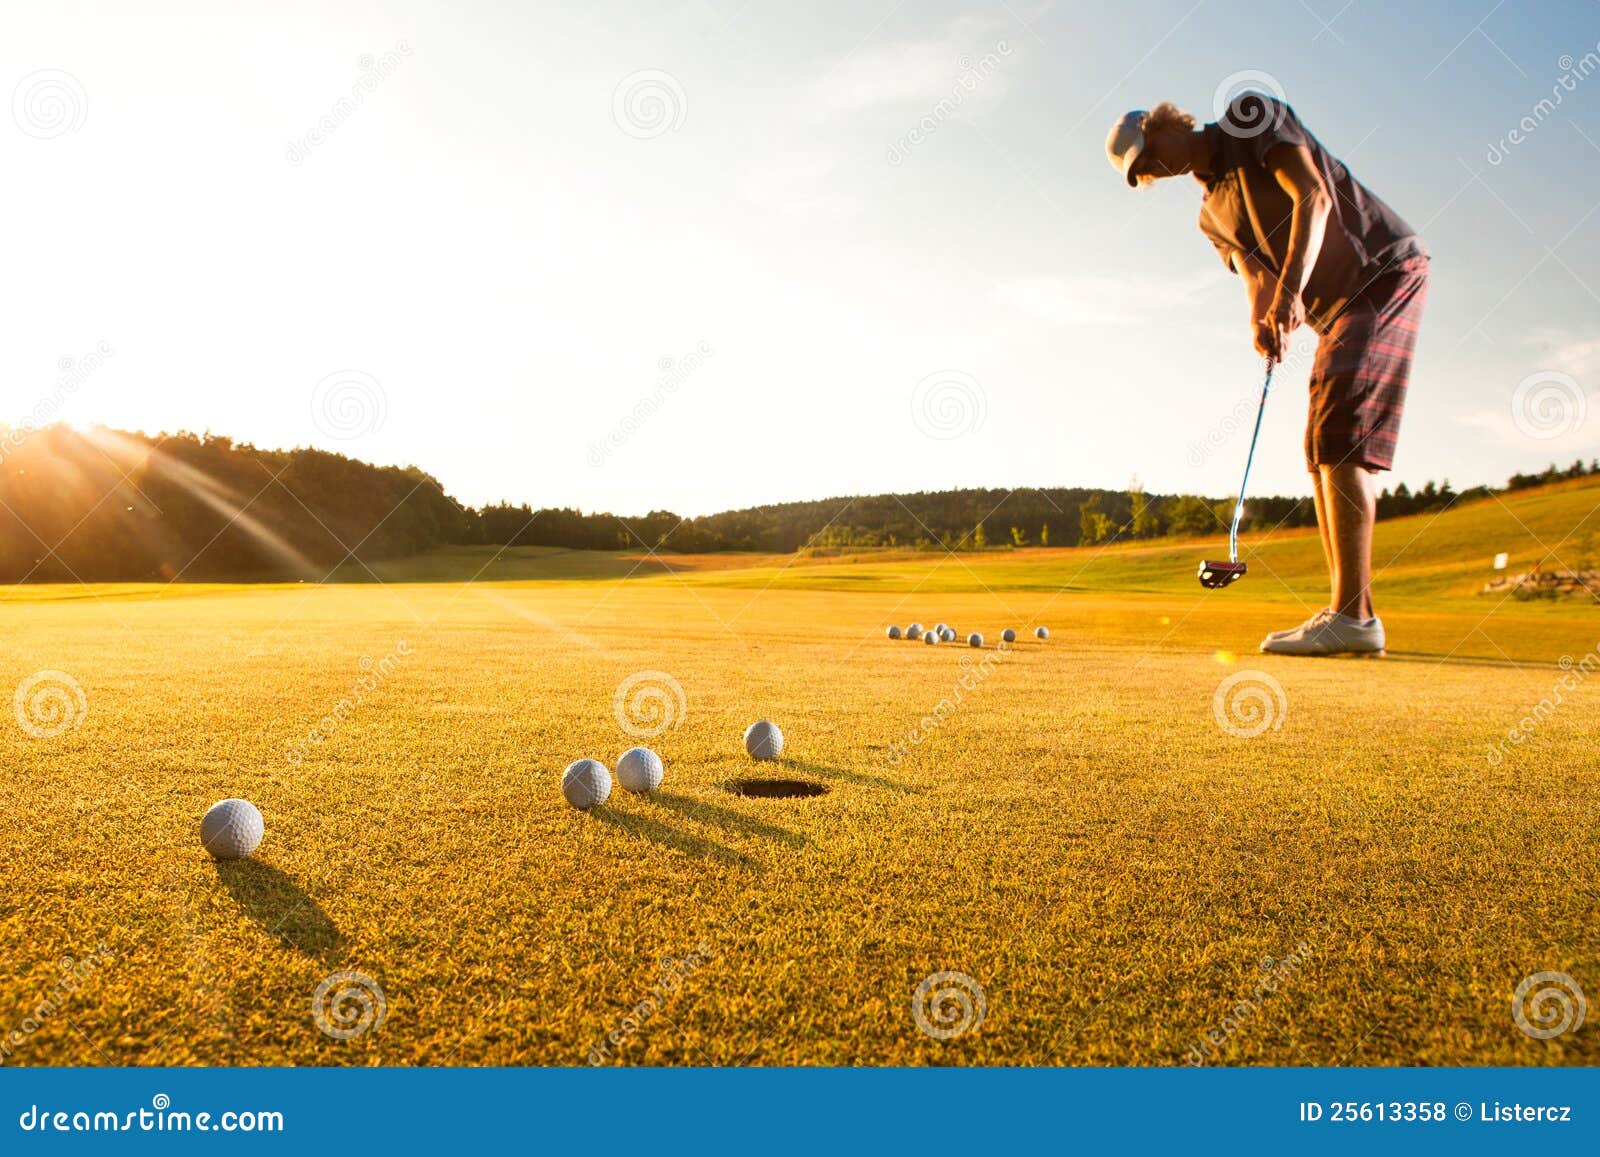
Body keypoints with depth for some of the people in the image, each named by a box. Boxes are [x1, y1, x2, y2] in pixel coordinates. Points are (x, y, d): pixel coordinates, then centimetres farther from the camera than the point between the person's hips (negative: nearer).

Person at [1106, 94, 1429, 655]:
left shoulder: (1248, 114, -3)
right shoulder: (1211, 214, 17)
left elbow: (1313, 194, -16)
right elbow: (1255, 277, 9)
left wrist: (1291, 290, -27)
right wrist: (1262, 320, -15)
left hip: (1386, 268, -9)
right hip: (1337, 306, 9)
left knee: (1341, 438, -18)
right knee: (1323, 450, 4)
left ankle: (1354, 615, -20)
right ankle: (1346, 611, 6)